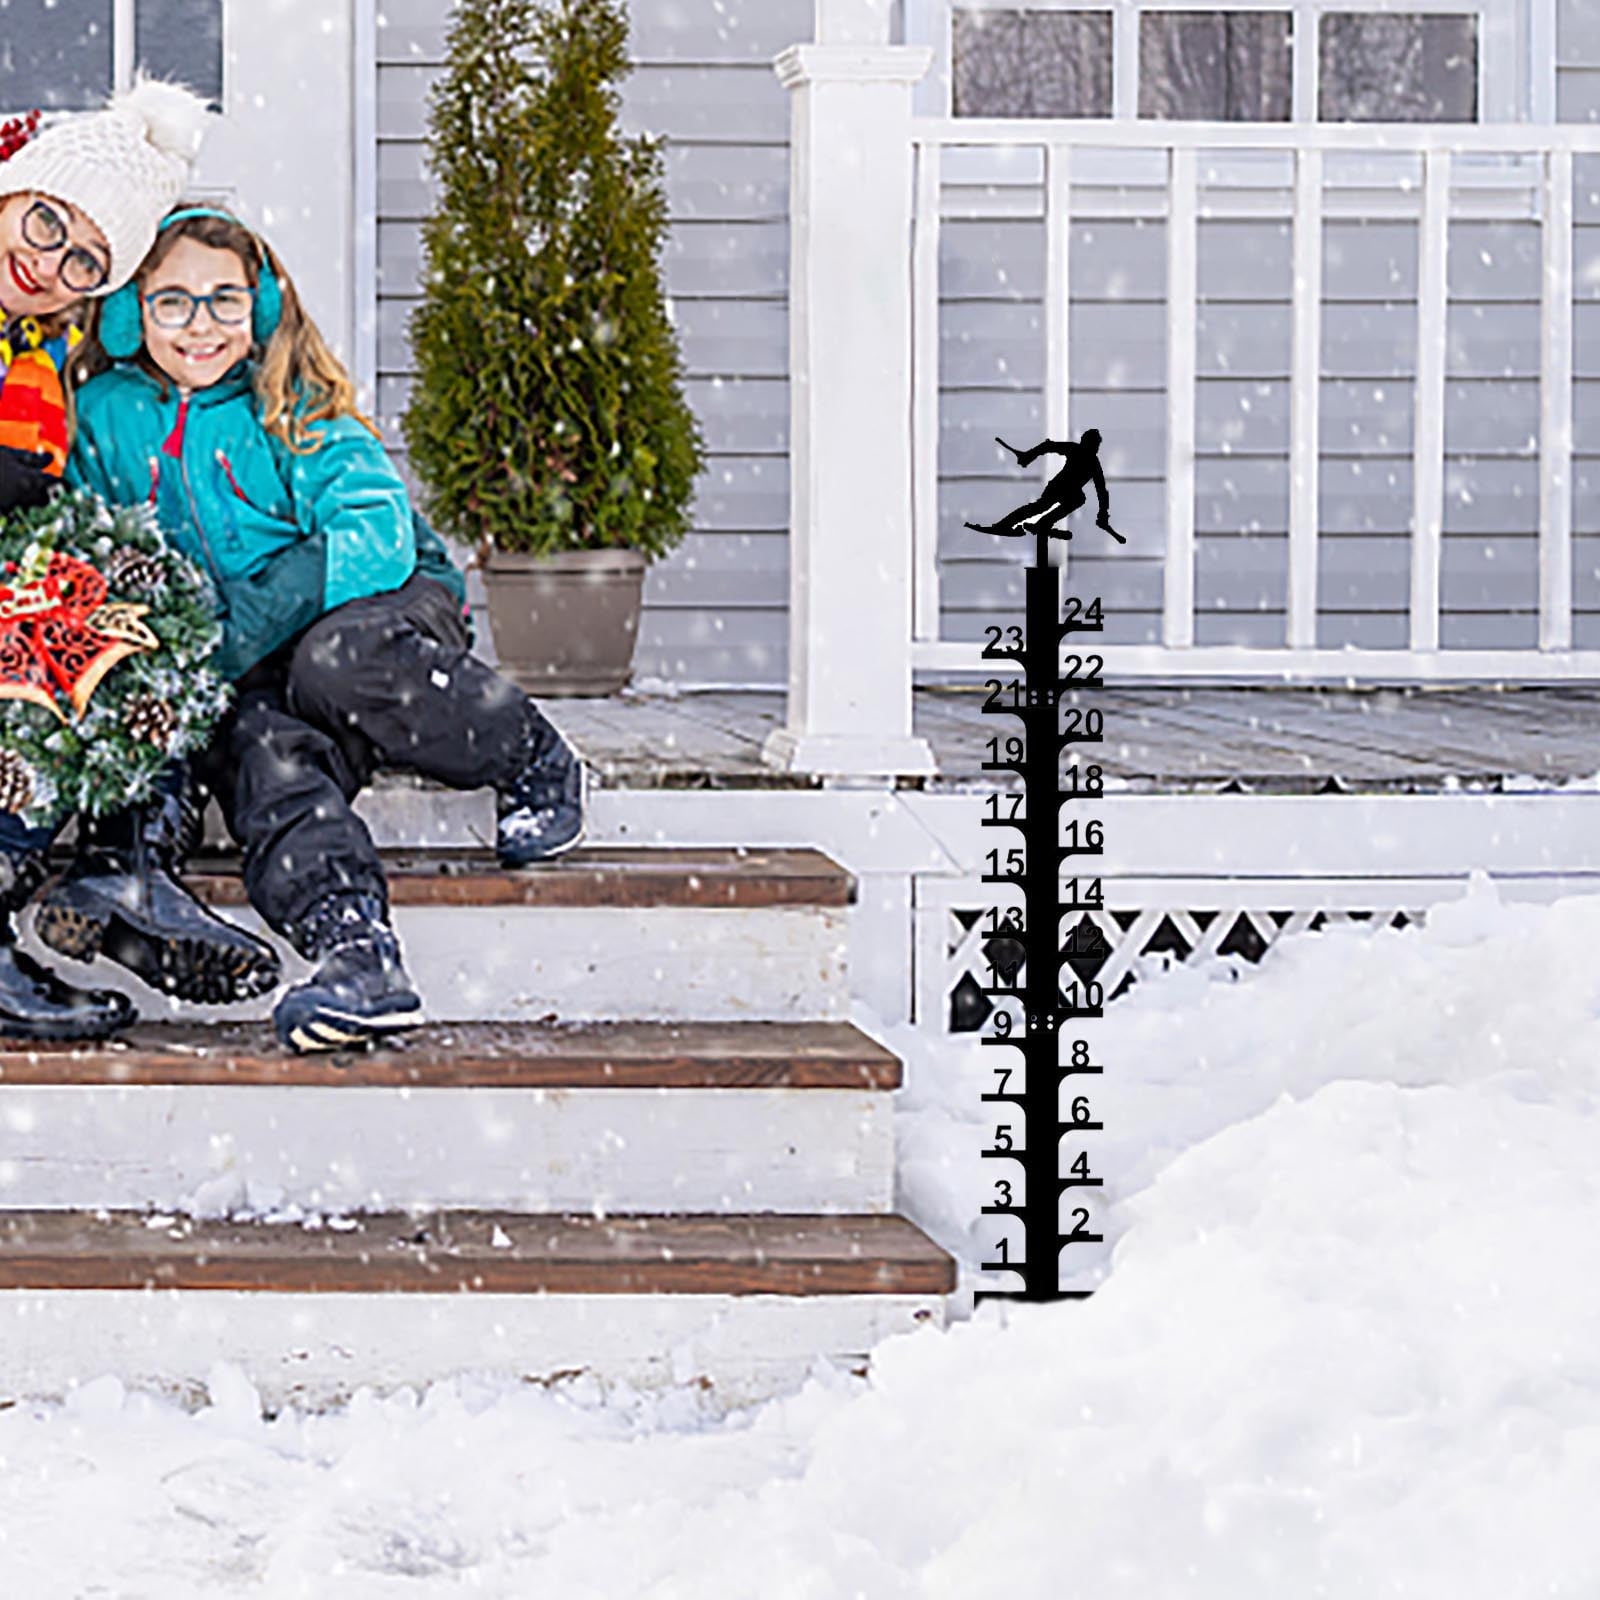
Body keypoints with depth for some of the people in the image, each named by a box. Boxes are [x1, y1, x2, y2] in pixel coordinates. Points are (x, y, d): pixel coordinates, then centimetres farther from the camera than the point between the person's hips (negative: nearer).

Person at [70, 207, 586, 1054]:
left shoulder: (294, 404, -2)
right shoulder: (105, 419, 7)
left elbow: (375, 532, -15)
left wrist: (237, 630, -25)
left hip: (383, 606, -2)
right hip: (244, 684, 2)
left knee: (339, 660, -37)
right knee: (265, 762, -31)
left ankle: (540, 767, -14)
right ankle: (353, 949, -51)